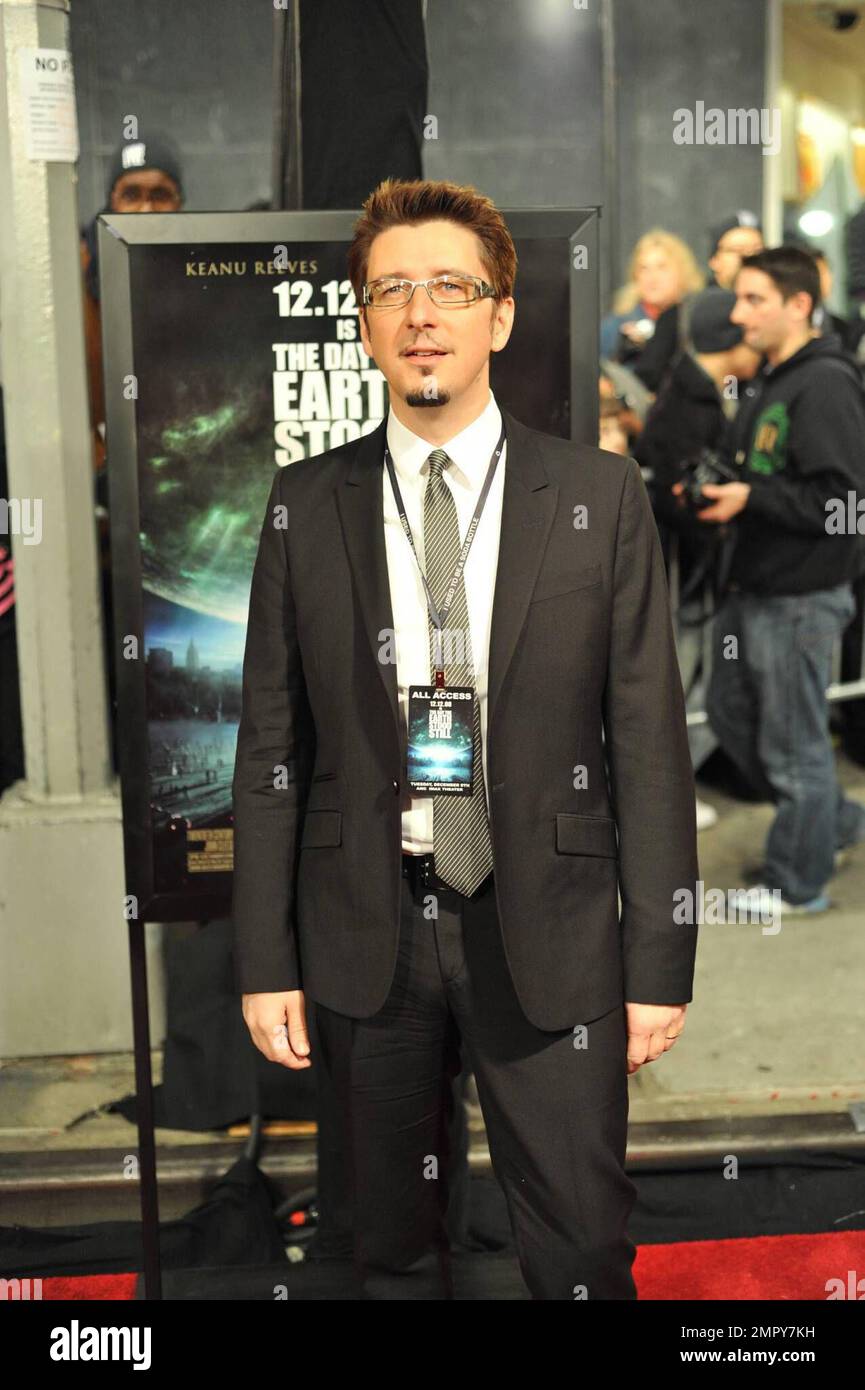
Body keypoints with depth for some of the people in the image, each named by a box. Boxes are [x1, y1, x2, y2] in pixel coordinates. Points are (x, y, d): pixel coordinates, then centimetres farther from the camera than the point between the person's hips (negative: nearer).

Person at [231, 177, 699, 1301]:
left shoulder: (600, 496, -2)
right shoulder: (305, 503, 2)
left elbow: (649, 739, -2)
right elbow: (271, 743, 3)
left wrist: (661, 959, -5)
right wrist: (265, 959, 1)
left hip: (548, 934, -1)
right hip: (365, 932, 2)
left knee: (584, 1250, 9)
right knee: (395, 1248, 18)